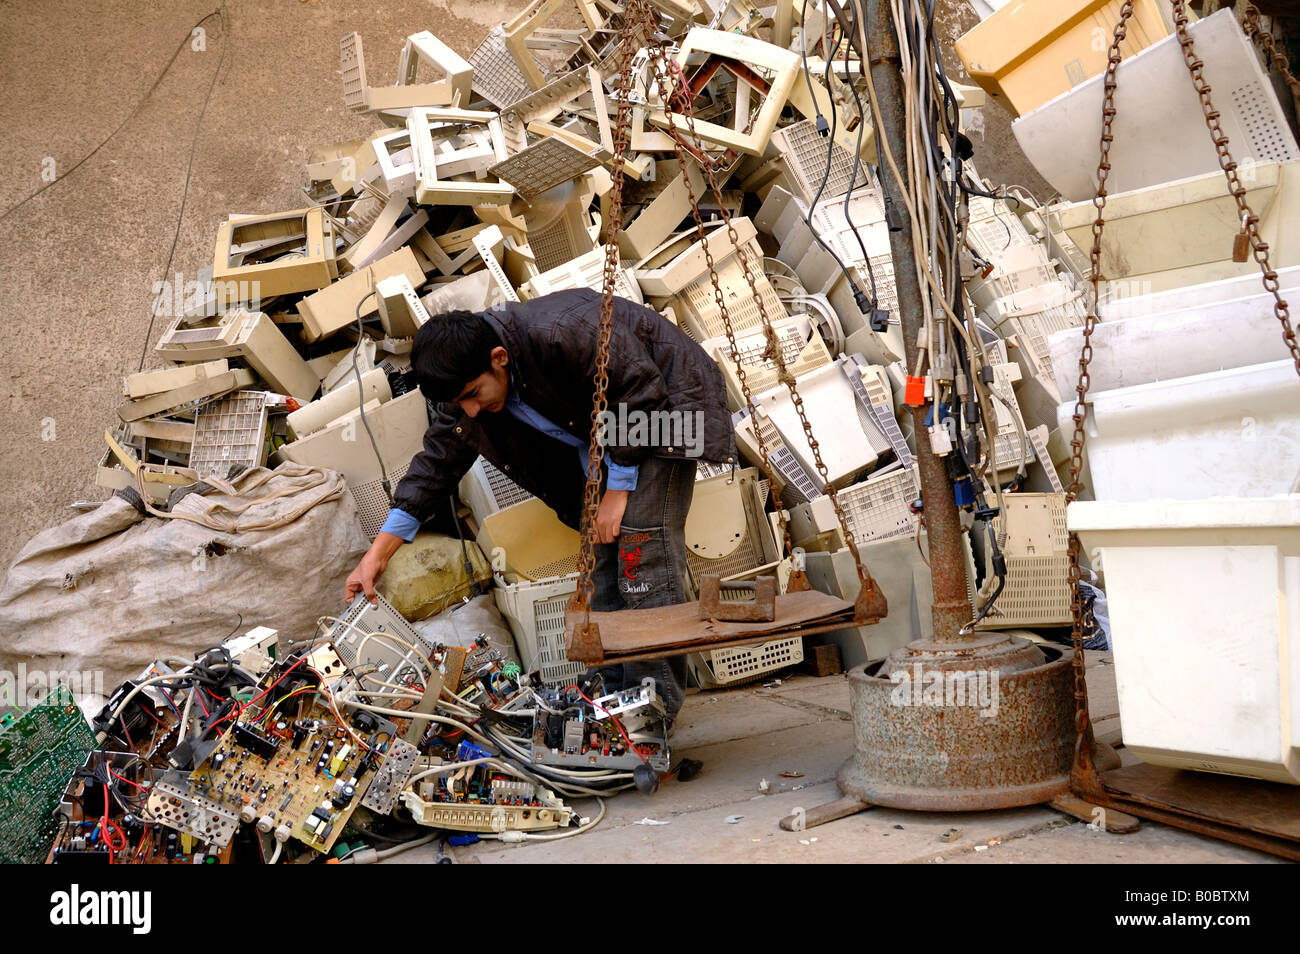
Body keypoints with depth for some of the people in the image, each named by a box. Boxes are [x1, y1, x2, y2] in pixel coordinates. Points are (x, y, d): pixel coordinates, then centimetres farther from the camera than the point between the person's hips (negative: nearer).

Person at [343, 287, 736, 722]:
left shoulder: (562, 336, -36)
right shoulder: (465, 378, -11)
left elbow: (644, 394, -26)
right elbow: (438, 461, -2)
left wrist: (618, 489, -20)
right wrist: (378, 554, -4)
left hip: (663, 407, -7)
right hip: (603, 436, 8)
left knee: (644, 544, -18)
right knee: (603, 552, 2)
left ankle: (656, 703, -11)